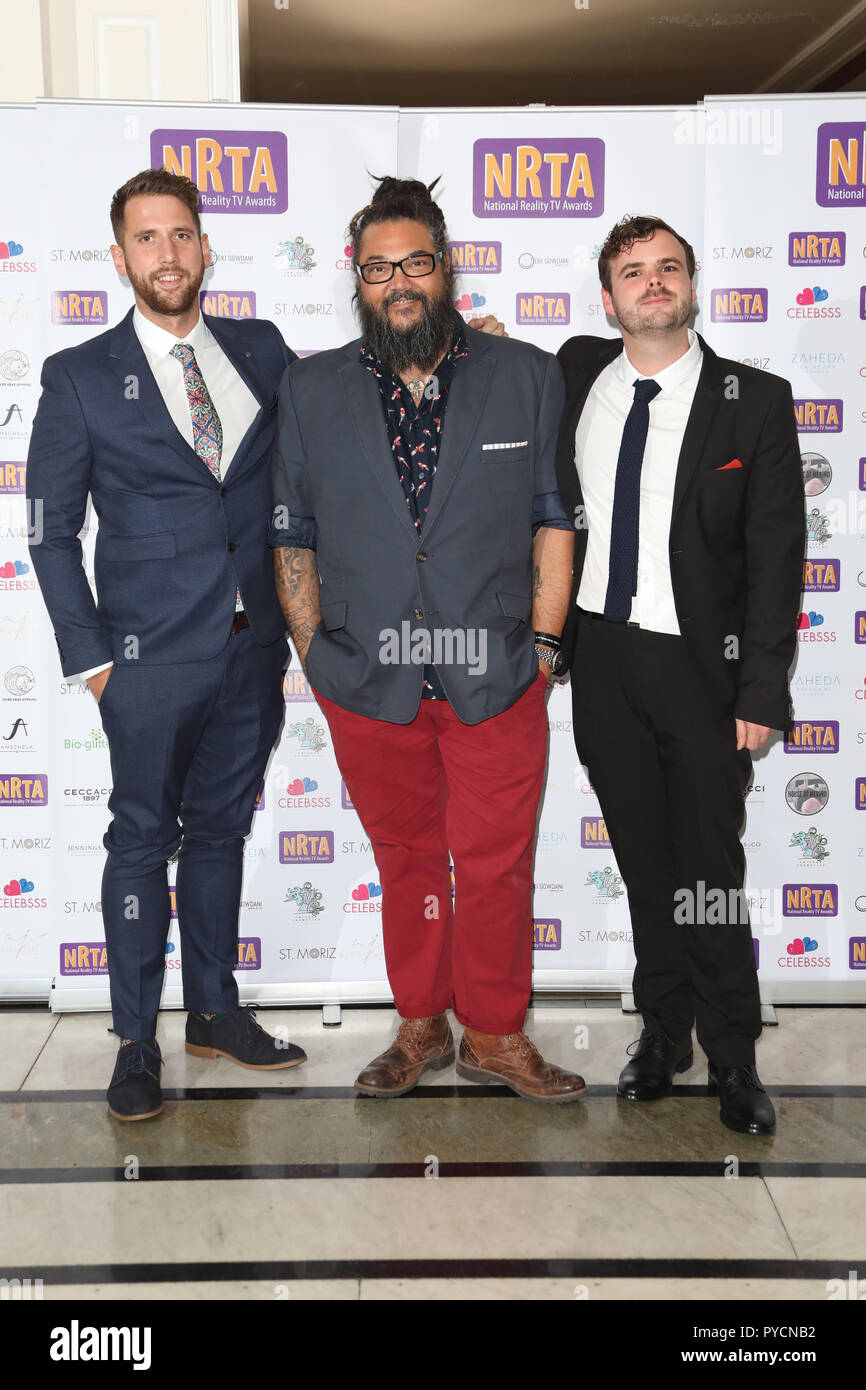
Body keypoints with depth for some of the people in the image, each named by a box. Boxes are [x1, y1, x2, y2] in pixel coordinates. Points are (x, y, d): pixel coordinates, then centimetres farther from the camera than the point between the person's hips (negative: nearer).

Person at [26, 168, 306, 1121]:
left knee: (221, 829, 15)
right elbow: (51, 530, -1)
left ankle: (214, 1011, 31)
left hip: (253, 648, 4)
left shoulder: (262, 352, 8)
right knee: (144, 840, 5)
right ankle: (136, 1040, 20)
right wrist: (90, 658, -6)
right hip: (153, 656, -3)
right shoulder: (79, 377, -1)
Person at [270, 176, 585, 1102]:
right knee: (405, 861, 14)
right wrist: (316, 657, 3)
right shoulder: (309, 390, 5)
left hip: (497, 679, -1)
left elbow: (555, 517, 4)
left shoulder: (528, 377, 3)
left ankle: (495, 1035, 26)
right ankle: (420, 1027, 31)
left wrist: (542, 644, -1)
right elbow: (292, 536, 7)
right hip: (367, 681, 1)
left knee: (496, 866, 7)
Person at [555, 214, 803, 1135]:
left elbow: (776, 557, -6)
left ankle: (733, 1057, 21)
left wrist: (760, 692, -10)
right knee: (642, 859, 13)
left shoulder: (754, 402, -4)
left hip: (699, 663, -3)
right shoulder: (574, 374, 5)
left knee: (710, 868, 3)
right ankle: (663, 1030, 30)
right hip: (599, 654, 3)